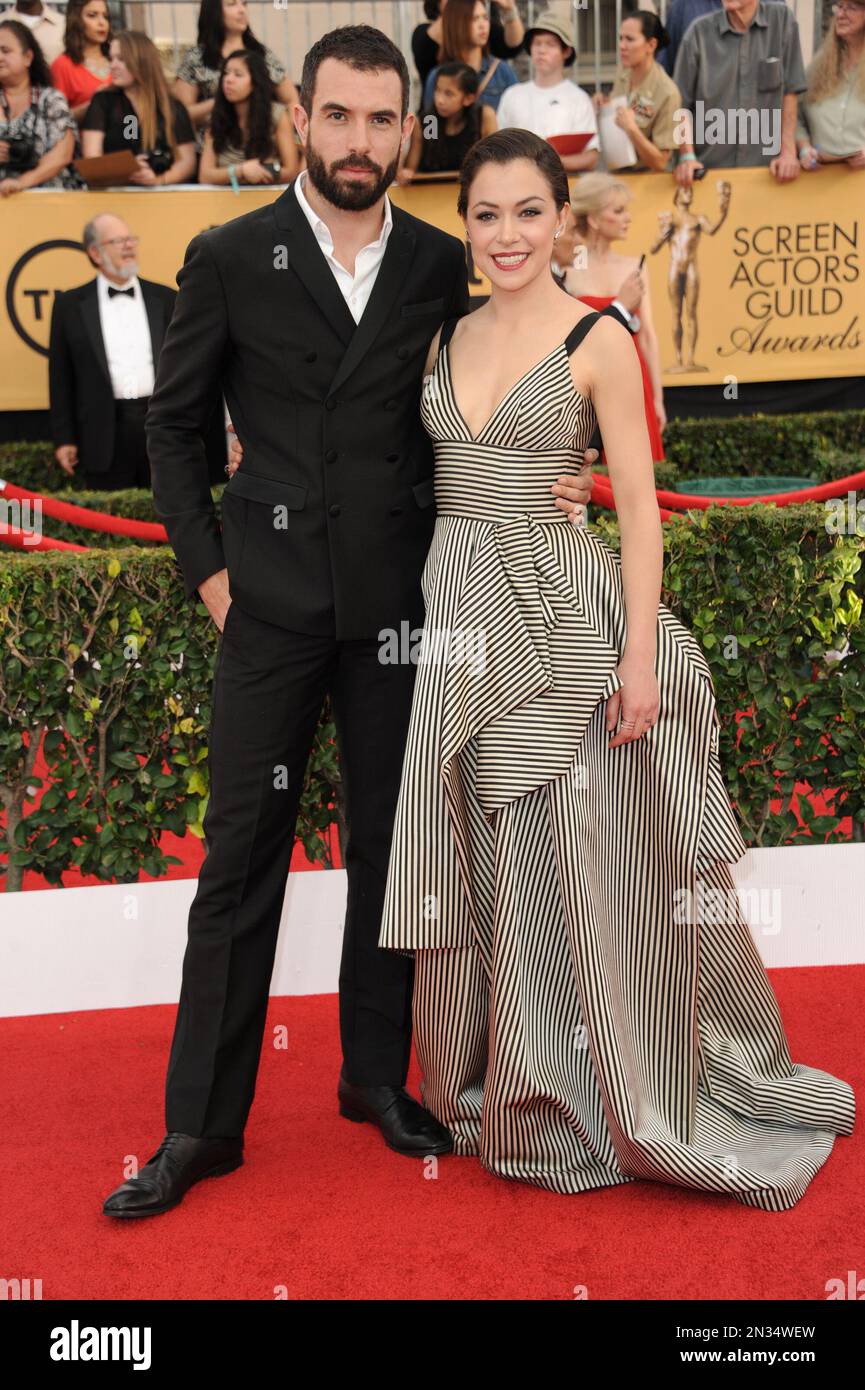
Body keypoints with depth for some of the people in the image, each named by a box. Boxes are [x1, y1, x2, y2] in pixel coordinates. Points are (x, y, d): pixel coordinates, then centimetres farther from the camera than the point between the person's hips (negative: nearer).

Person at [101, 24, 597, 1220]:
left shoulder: (443, 264, 5)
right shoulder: (229, 259, 0)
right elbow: (173, 423, 6)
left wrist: (535, 490, -4)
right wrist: (207, 566, 0)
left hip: (401, 604, 2)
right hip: (274, 604, -2)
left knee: (389, 846, 10)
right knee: (241, 860, 2)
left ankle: (378, 1076, 26)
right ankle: (203, 1122, 11)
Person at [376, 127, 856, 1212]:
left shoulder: (598, 341, -5)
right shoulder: (445, 338, 10)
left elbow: (639, 508, -8)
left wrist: (639, 656, -13)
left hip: (562, 615, -5)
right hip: (455, 607, 5)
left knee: (579, 864, -1)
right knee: (477, 863, 10)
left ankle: (612, 1100, 16)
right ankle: (497, 1085, 26)